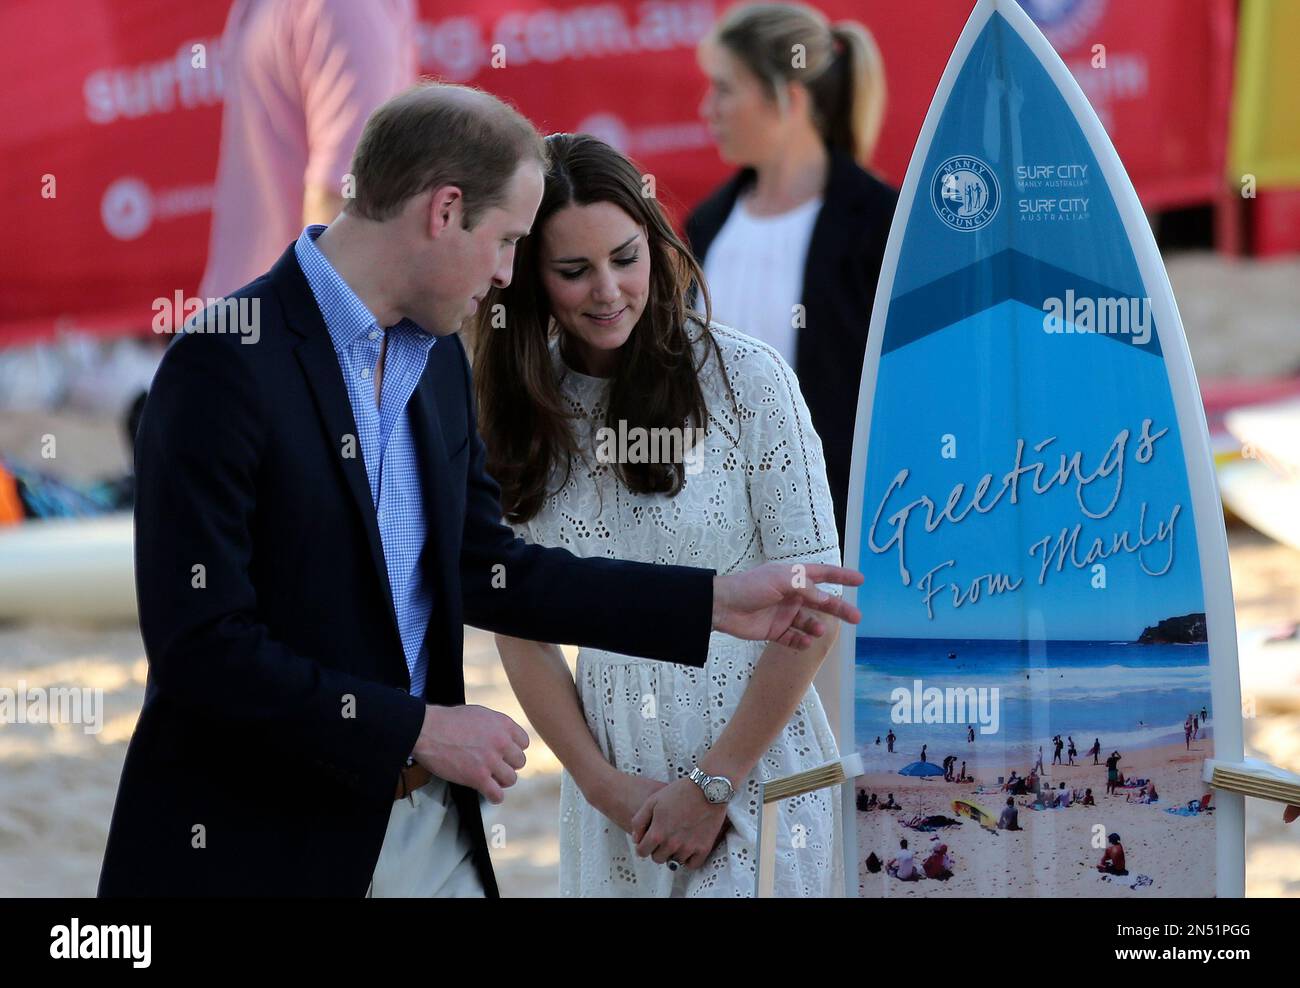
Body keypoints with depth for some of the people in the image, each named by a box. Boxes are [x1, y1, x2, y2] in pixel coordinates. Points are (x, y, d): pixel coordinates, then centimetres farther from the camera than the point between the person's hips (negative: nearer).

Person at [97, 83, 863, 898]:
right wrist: (420, 730, -16)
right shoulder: (225, 364, -18)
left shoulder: (438, 360, 8)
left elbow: (485, 569, 14)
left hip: (429, 830, 8)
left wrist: (716, 603, 9)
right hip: (254, 847, -8)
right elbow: (200, 643, -22)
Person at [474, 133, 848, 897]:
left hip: (754, 765, -3)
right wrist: (603, 785, -6)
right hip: (613, 777, 3)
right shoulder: (520, 415, 2)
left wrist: (714, 783, -10)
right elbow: (520, 629, 4)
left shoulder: (746, 377, -9)